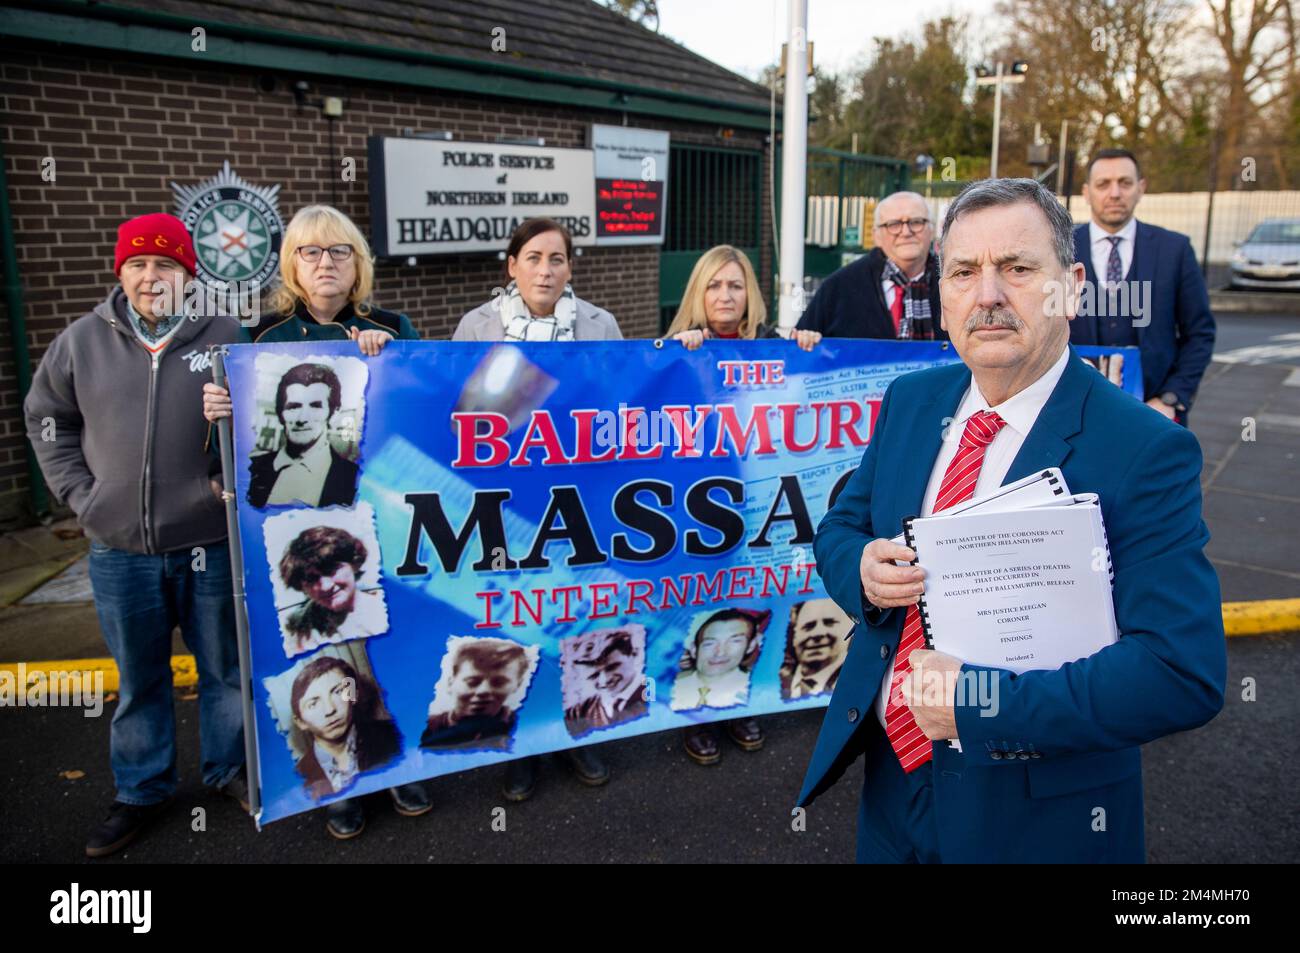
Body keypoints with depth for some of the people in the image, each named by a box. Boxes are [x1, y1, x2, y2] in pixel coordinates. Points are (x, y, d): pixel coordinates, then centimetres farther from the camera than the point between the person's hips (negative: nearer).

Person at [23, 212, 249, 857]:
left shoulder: (225, 336, -4)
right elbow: (47, 419, 14)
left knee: (224, 666, 13)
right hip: (119, 548, 2)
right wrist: (79, 494, 5)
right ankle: (140, 790, 33)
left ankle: (231, 769, 34)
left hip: (210, 542, -2)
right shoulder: (83, 341, 3)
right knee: (137, 676, 15)